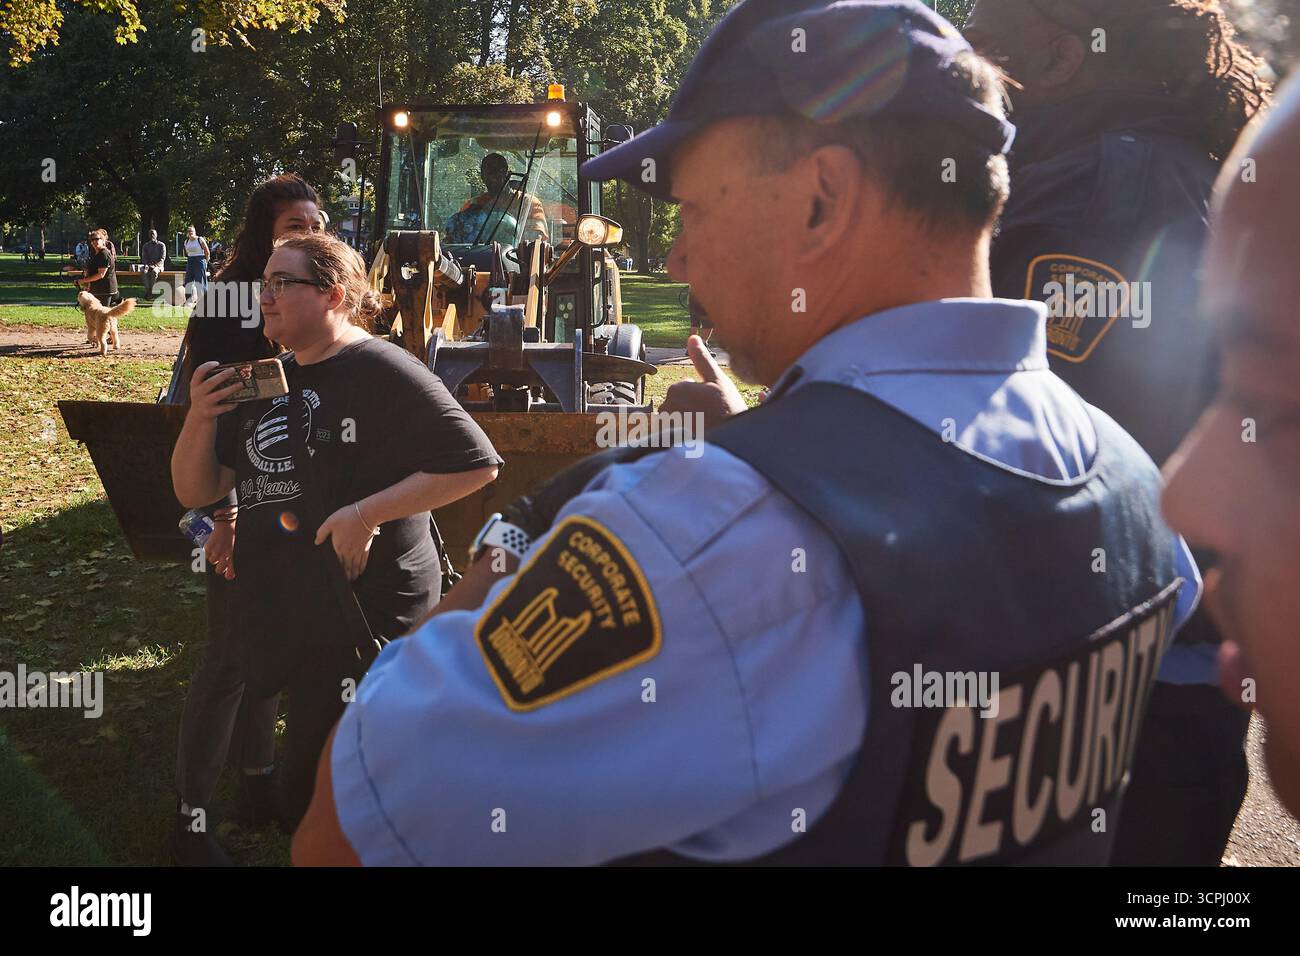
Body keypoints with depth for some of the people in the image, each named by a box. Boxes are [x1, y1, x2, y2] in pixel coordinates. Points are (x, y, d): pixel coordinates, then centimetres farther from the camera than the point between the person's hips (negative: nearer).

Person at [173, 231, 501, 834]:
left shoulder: (383, 372, -11)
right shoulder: (267, 385, 12)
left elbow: (476, 464, -17)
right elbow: (195, 491, 12)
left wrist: (368, 512, -22)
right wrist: (200, 417, -7)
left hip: (368, 621, -8)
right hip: (284, 620, 8)